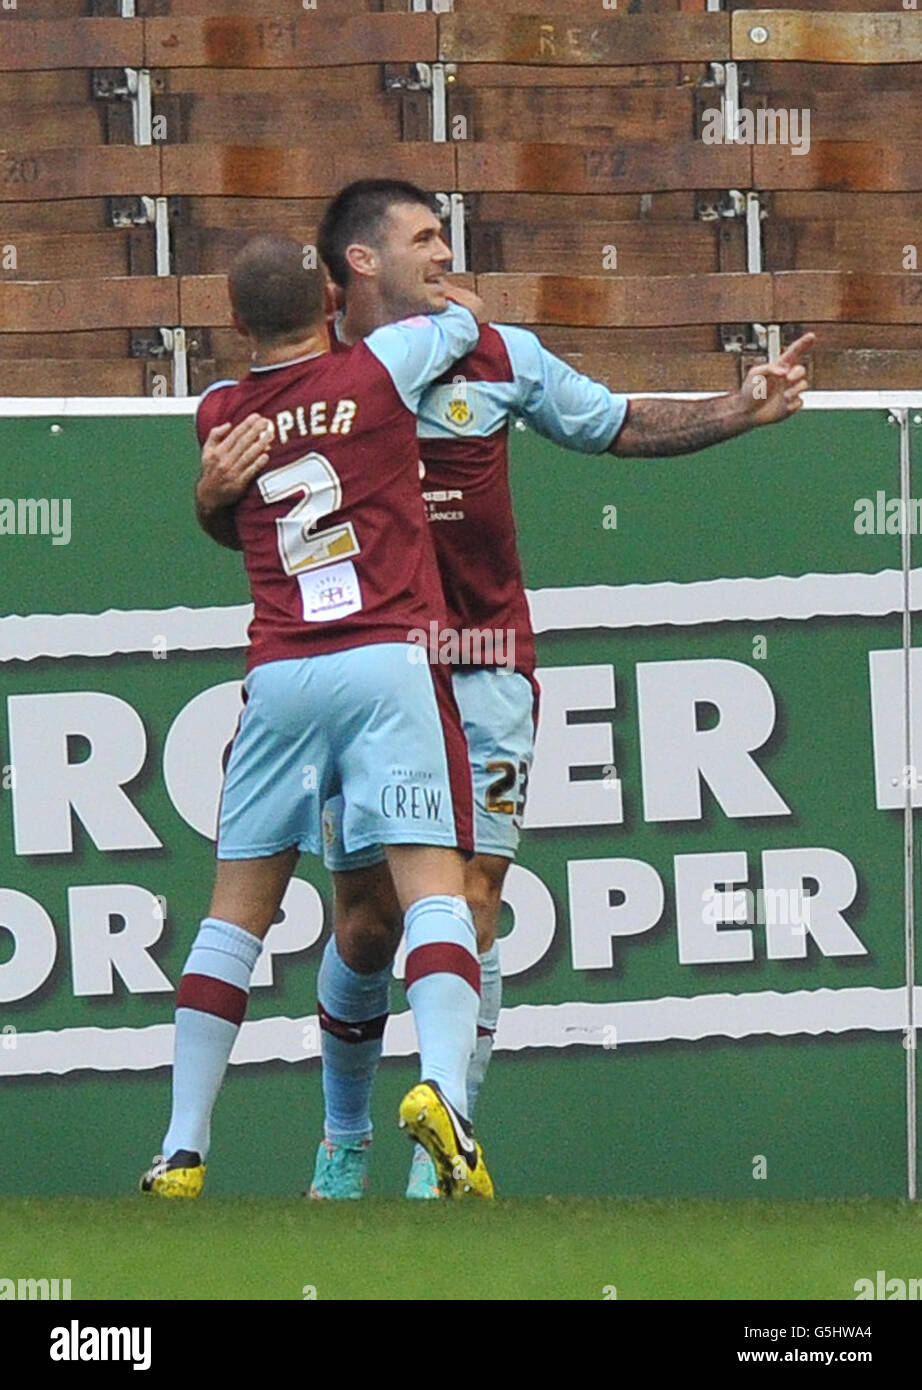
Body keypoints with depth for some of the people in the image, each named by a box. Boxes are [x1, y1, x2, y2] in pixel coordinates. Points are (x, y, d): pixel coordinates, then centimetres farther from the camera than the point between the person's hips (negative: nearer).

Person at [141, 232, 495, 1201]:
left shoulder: (218, 416, 11)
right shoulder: (380, 368, 4)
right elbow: (462, 321, 23)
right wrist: (449, 309, 44)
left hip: (278, 676, 2)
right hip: (387, 662, -2)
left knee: (235, 912, 10)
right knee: (433, 891, -9)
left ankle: (181, 1152, 8)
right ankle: (440, 1088, -33)